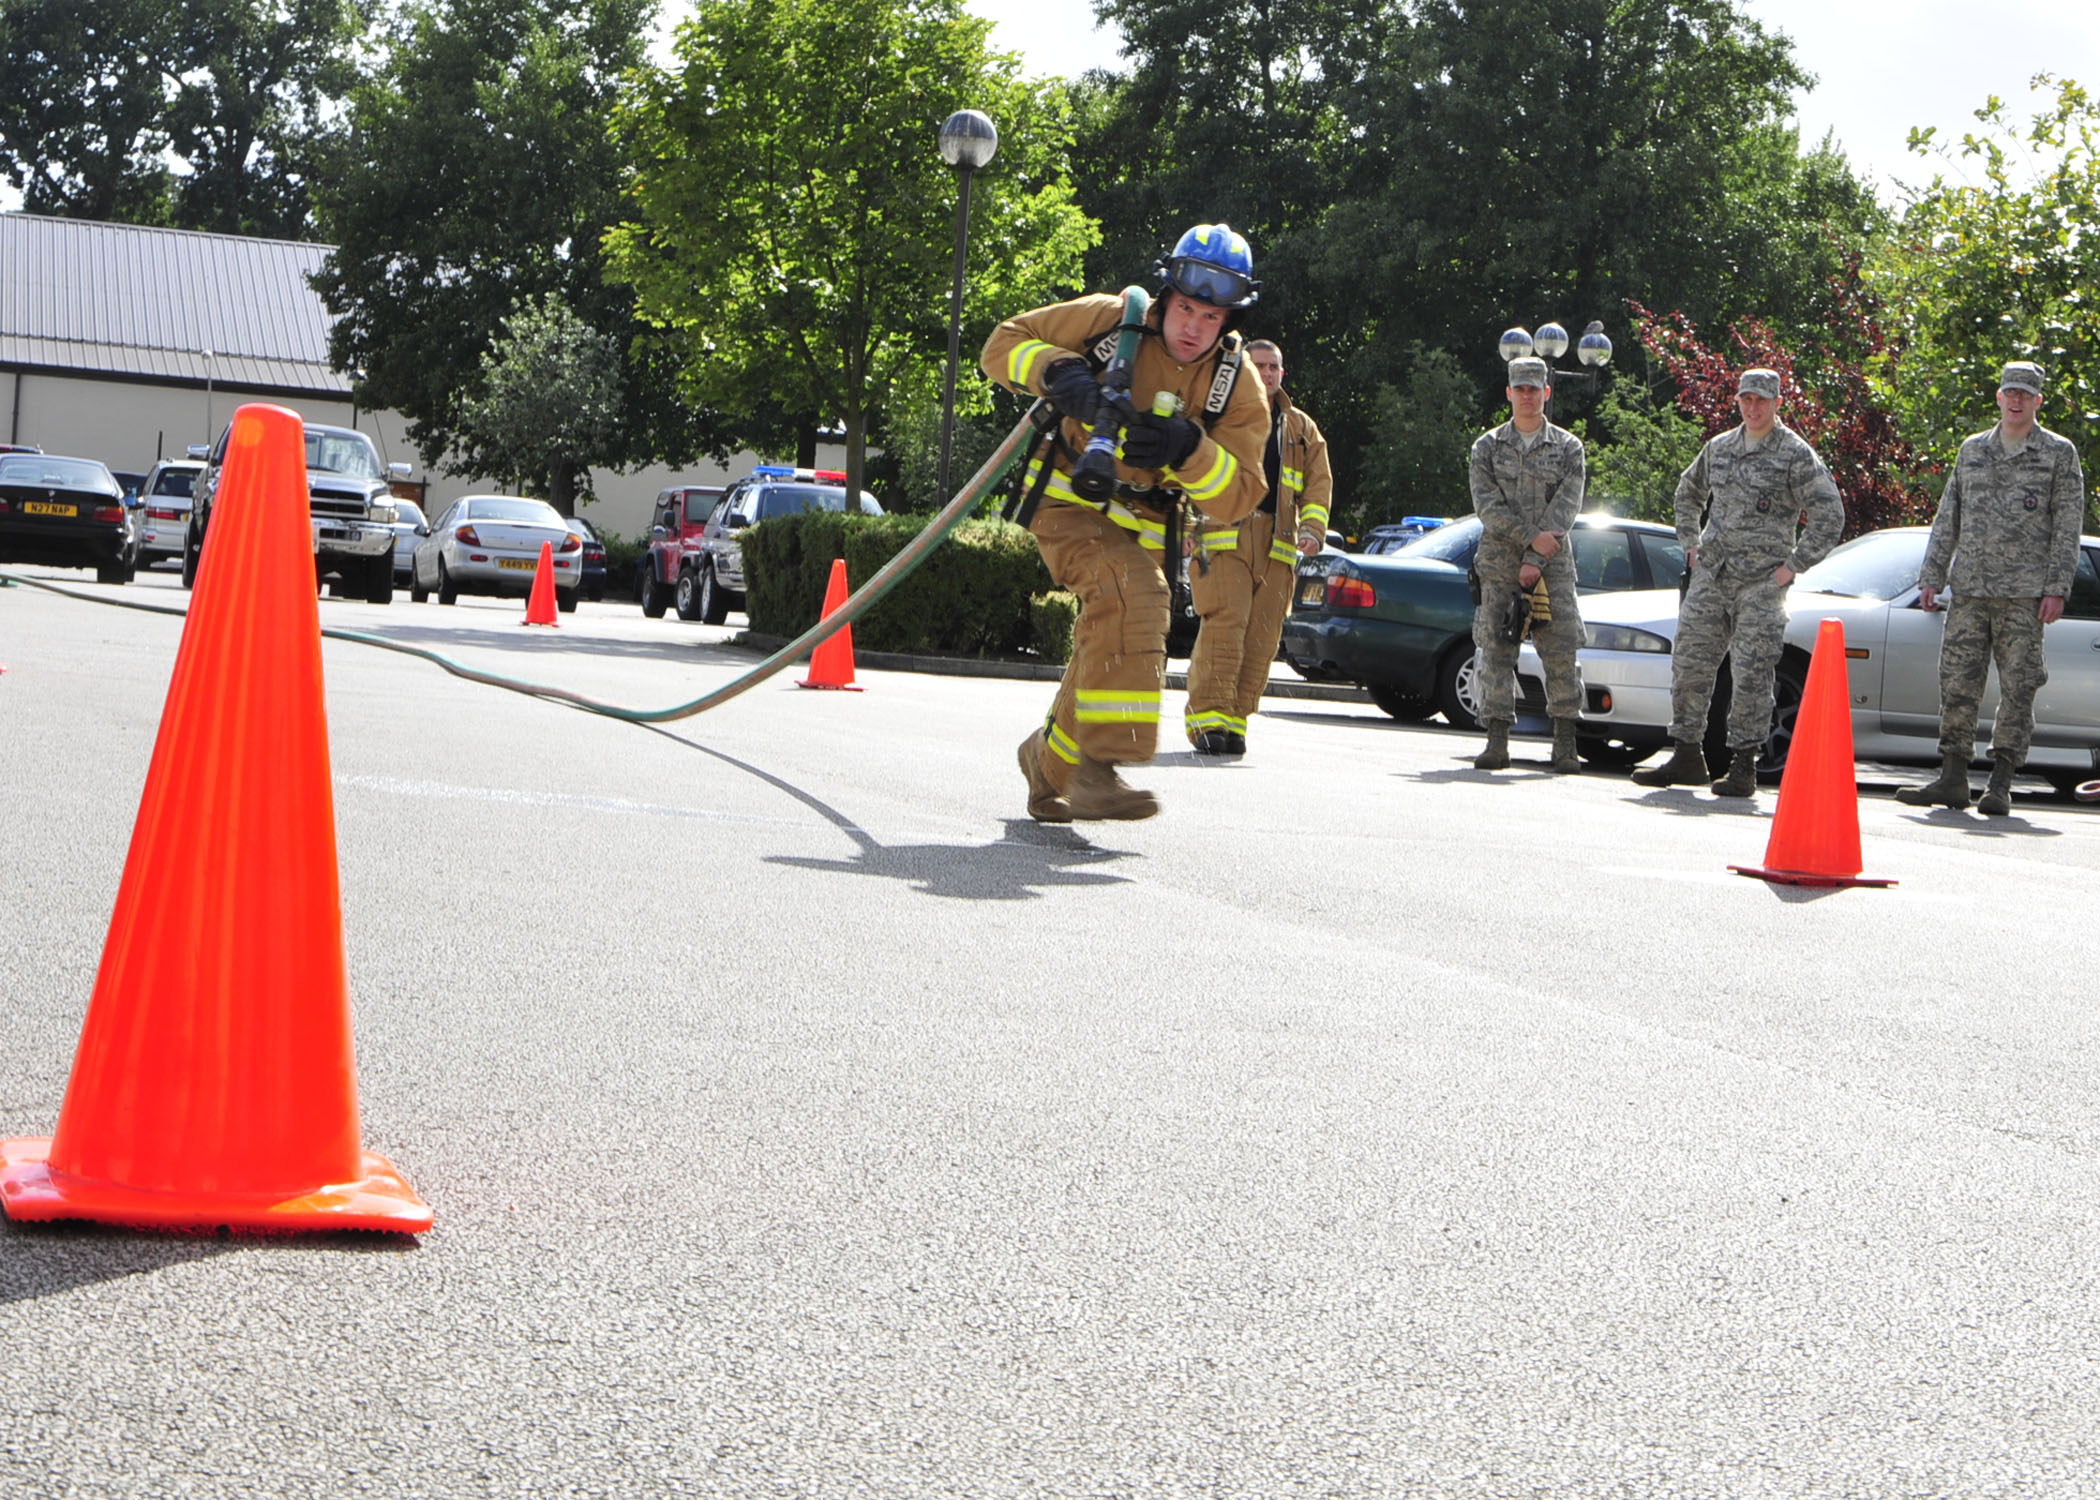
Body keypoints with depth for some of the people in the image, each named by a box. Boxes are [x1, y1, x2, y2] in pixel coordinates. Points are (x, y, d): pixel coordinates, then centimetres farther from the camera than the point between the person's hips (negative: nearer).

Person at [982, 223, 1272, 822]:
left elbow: (1237, 500, -10)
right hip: (1069, 504, -5)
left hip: (1141, 530, 5)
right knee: (1131, 593, -30)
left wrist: (1190, 452, -29)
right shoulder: (1111, 321, -10)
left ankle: (1052, 761, 37)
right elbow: (1004, 343, -5)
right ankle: (1097, 764, -36)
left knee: (1111, 642, 10)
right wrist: (1055, 369, -26)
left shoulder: (1239, 390, -5)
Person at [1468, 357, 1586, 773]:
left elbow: (1565, 508, -3)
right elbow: (1487, 506, -3)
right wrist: (1530, 537, -15)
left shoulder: (1568, 448, 7)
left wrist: (1535, 560, -13)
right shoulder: (1487, 447, 8)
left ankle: (1565, 745, 1)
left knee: (1561, 653, -4)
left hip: (1553, 566, 0)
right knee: (1496, 652, -3)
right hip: (1498, 563, 1)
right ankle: (1497, 742, 1)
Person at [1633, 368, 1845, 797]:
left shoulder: (1796, 455, -4)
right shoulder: (1719, 448, 13)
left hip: (1762, 584, -5)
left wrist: (1793, 565, -10)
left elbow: (1829, 515, -8)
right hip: (1710, 578, 5)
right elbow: (1688, 493, 30)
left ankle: (1743, 766, 1)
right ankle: (1686, 757, 14)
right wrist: (1691, 544, 18)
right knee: (1689, 665, 4)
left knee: (1751, 675, -6)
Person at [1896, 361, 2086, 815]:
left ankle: (2000, 785, 3)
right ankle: (1952, 779, 6)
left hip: (2025, 593, -3)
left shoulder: (2059, 453, 4)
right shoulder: (1973, 449, 15)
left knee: (2018, 687, -2)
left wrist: (2056, 589, -8)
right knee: (1957, 683, 0)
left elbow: (2068, 525, 0)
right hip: (1969, 590, 3)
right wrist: (1932, 577, 9)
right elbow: (1947, 518, 16)